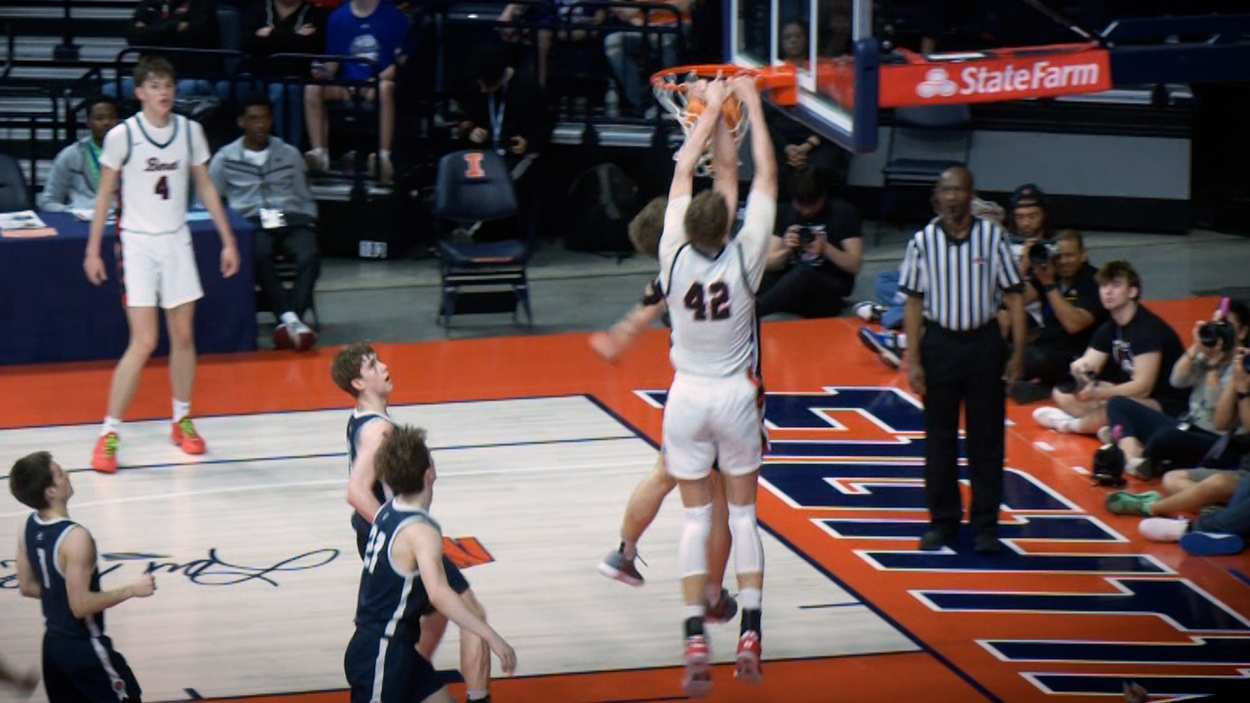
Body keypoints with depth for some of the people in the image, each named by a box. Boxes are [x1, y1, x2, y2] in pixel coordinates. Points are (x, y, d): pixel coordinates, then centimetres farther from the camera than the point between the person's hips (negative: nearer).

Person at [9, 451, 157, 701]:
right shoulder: (74, 538, -28)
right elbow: (81, 606, -26)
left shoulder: (29, 527, -2)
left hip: (53, 643, 8)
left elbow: (27, 587, 9)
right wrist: (131, 590, -18)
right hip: (84, 647, -8)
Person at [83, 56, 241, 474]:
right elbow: (105, 195, -2)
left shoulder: (189, 131, 1)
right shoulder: (122, 136, -10)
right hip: (136, 243, -4)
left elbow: (205, 188, 11)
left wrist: (227, 240, 9)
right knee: (144, 341, -12)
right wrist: (93, 249, -3)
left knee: (184, 335, 9)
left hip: (176, 241, 4)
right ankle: (109, 434, -6)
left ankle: (182, 421, 26)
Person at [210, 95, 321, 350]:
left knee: (309, 257, -32)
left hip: (291, 219, 2)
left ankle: (289, 321, -44)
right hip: (252, 223, -2)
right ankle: (290, 319, -45)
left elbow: (306, 198, 25)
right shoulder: (225, 159, 12)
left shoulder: (290, 154, 20)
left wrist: (309, 224, 6)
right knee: (260, 256, -37)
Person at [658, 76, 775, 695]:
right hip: (735, 395, -1)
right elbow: (765, 177, -7)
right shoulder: (744, 258, -16)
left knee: (695, 515, 5)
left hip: (687, 395, 1)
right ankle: (750, 632, 0)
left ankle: (695, 638, -5)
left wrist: (711, 112, 7)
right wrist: (751, 108, 1)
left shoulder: (675, 257, -13)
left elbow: (683, 173, -1)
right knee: (743, 511, 9)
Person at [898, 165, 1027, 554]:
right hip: (939, 342, 1)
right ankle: (942, 521, 18)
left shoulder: (992, 237, -5)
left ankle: (985, 523, 11)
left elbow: (1014, 296, 0)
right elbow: (914, 302, 1)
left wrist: (1018, 352, -5)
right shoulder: (923, 241, -4)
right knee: (940, 437, 8)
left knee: (986, 437, 4)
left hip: (983, 342, 0)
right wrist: (913, 359, -4)